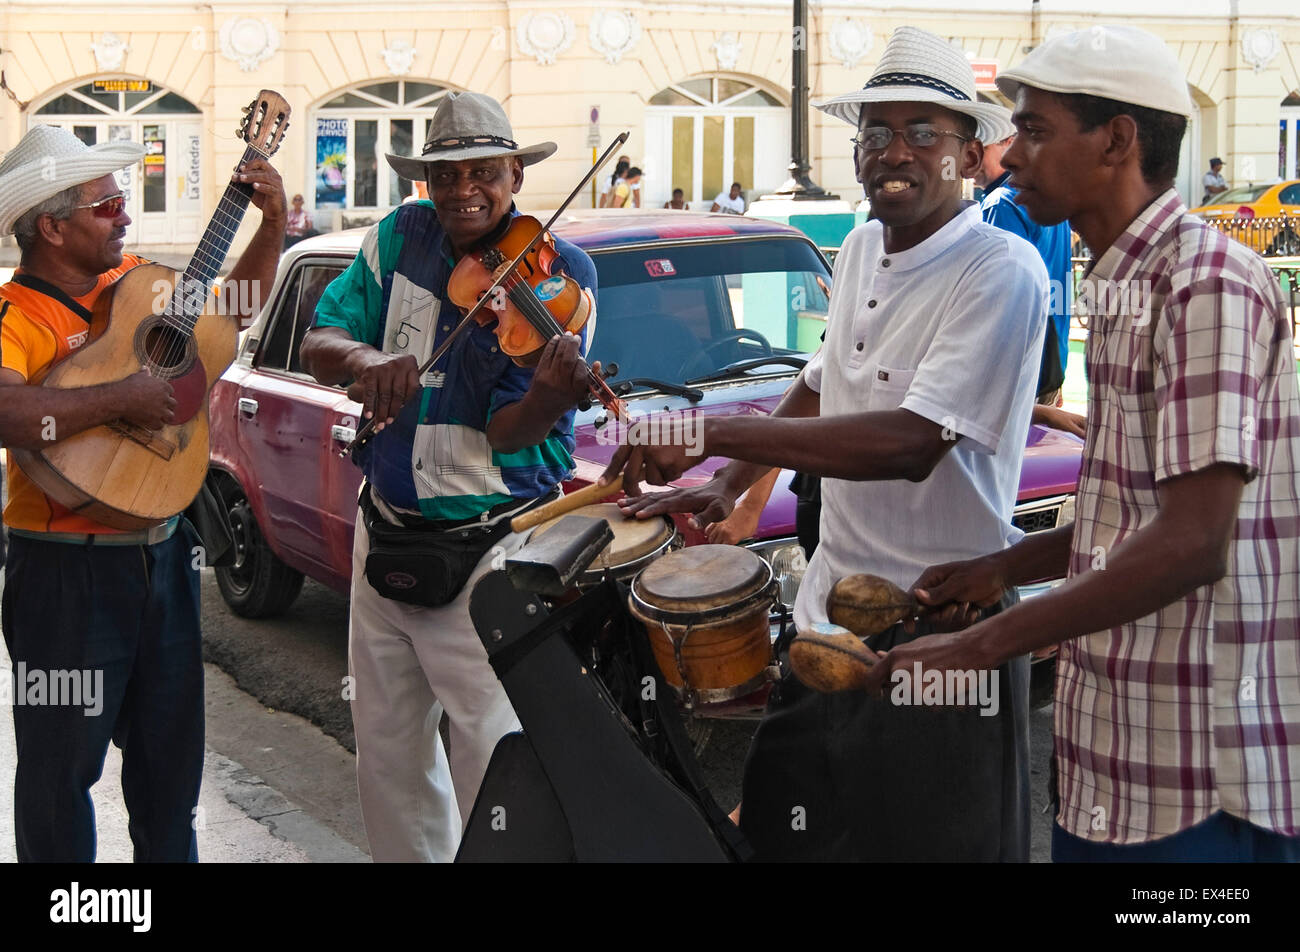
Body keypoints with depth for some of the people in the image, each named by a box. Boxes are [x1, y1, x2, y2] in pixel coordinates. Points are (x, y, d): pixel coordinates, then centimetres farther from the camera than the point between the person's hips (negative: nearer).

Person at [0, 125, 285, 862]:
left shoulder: (134, 280, 6)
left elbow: (230, 307, 22)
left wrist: (273, 226, 10)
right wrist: (122, 398, -32)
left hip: (160, 550, 7)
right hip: (68, 571, -7)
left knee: (171, 746, 20)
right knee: (64, 761, 7)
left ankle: (170, 854, 37)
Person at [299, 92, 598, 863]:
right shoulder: (402, 238, 2)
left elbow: (505, 434, -18)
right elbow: (318, 343, 0)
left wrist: (554, 395, -40)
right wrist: (364, 358, -22)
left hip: (488, 547, -5)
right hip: (387, 531, 5)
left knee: (494, 755, -6)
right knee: (388, 749, 15)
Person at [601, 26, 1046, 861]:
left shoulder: (1001, 273, -18)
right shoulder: (859, 252, 9)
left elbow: (911, 443, -29)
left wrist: (709, 434, -28)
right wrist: (726, 488, 9)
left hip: (939, 633, -7)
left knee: (929, 841, 6)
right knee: (781, 830, 13)